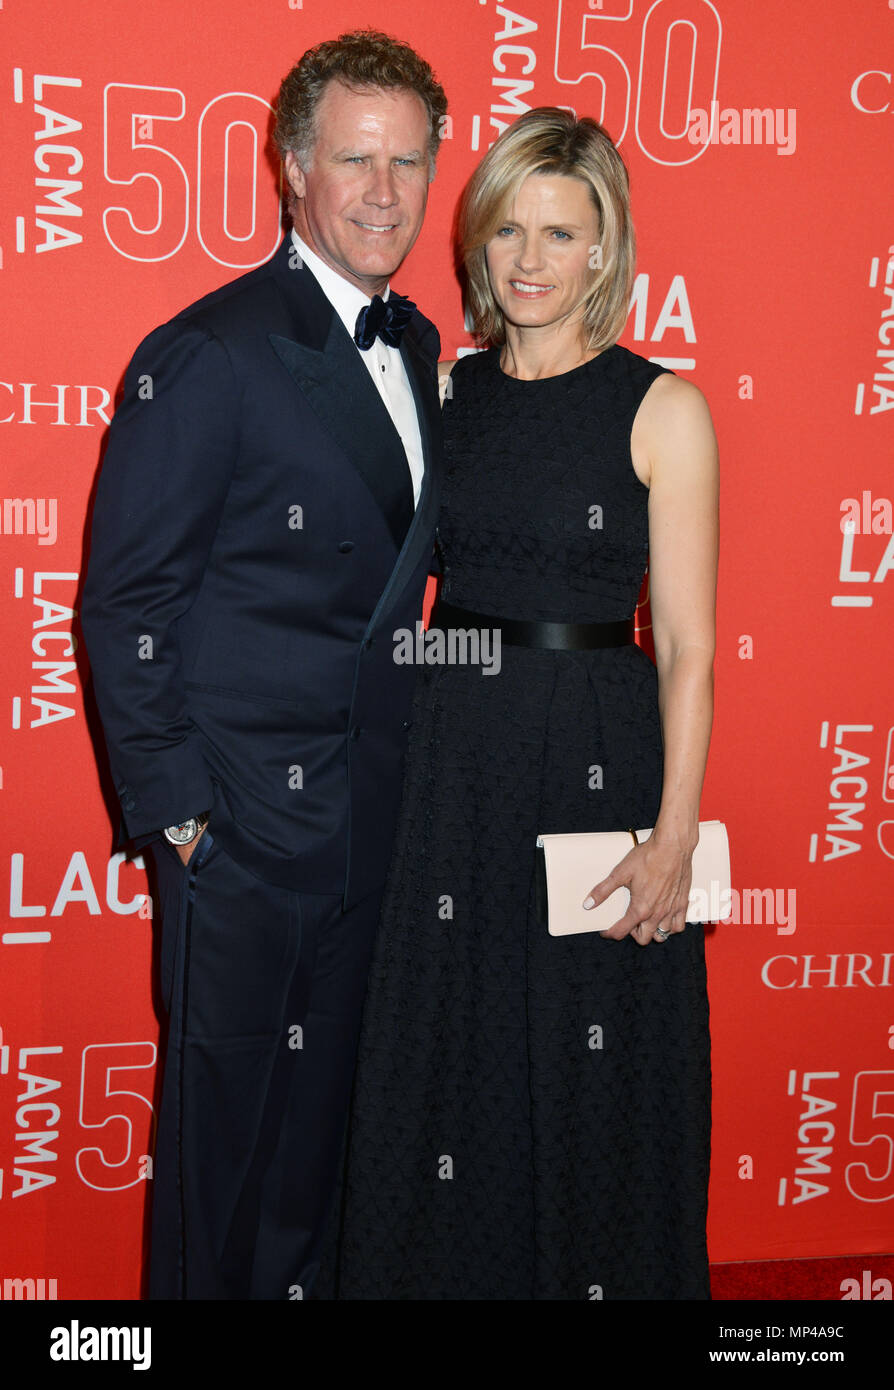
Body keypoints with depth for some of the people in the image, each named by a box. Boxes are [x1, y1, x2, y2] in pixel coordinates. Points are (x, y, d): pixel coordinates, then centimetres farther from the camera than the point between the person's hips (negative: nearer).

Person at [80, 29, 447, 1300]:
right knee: (225, 1101, 10)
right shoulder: (209, 355, -15)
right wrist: (171, 806, -14)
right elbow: (126, 601, -13)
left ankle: (301, 1281, 39)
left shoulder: (414, 346, 9)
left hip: (370, 809, 7)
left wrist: (402, 752, 10)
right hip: (245, 812, -7)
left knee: (324, 1090, 20)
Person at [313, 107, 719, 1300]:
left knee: (588, 1078, 7)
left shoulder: (661, 409, -5)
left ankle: (594, 1271, 29)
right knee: (443, 1062, 13)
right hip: (448, 754, 4)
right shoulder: (445, 390, 7)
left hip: (598, 756, -3)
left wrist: (676, 834, -14)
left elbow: (687, 645, -7)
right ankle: (445, 1269, 32)